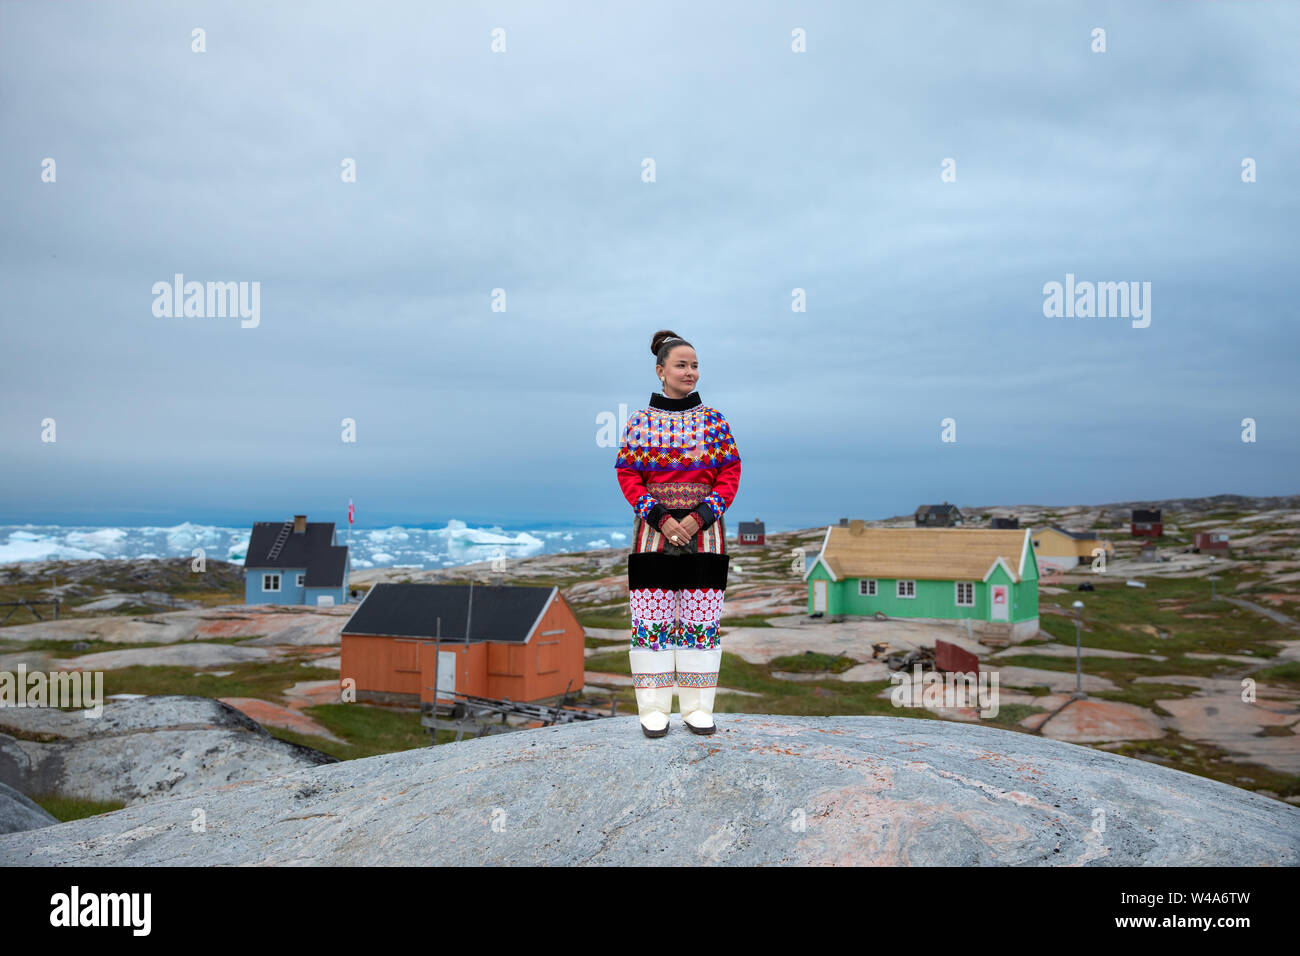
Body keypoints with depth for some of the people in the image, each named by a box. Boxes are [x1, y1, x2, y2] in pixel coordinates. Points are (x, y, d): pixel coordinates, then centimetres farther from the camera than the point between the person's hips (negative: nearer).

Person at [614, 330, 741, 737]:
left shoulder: (714, 421, 7)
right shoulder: (640, 422, 4)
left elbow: (730, 475, 3)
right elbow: (628, 476, 1)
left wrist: (700, 517, -11)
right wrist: (661, 519, -12)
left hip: (704, 531, 1)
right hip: (653, 531, -1)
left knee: (701, 618, 2)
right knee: (652, 618, -1)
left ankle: (697, 707, 12)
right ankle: (654, 709, 8)